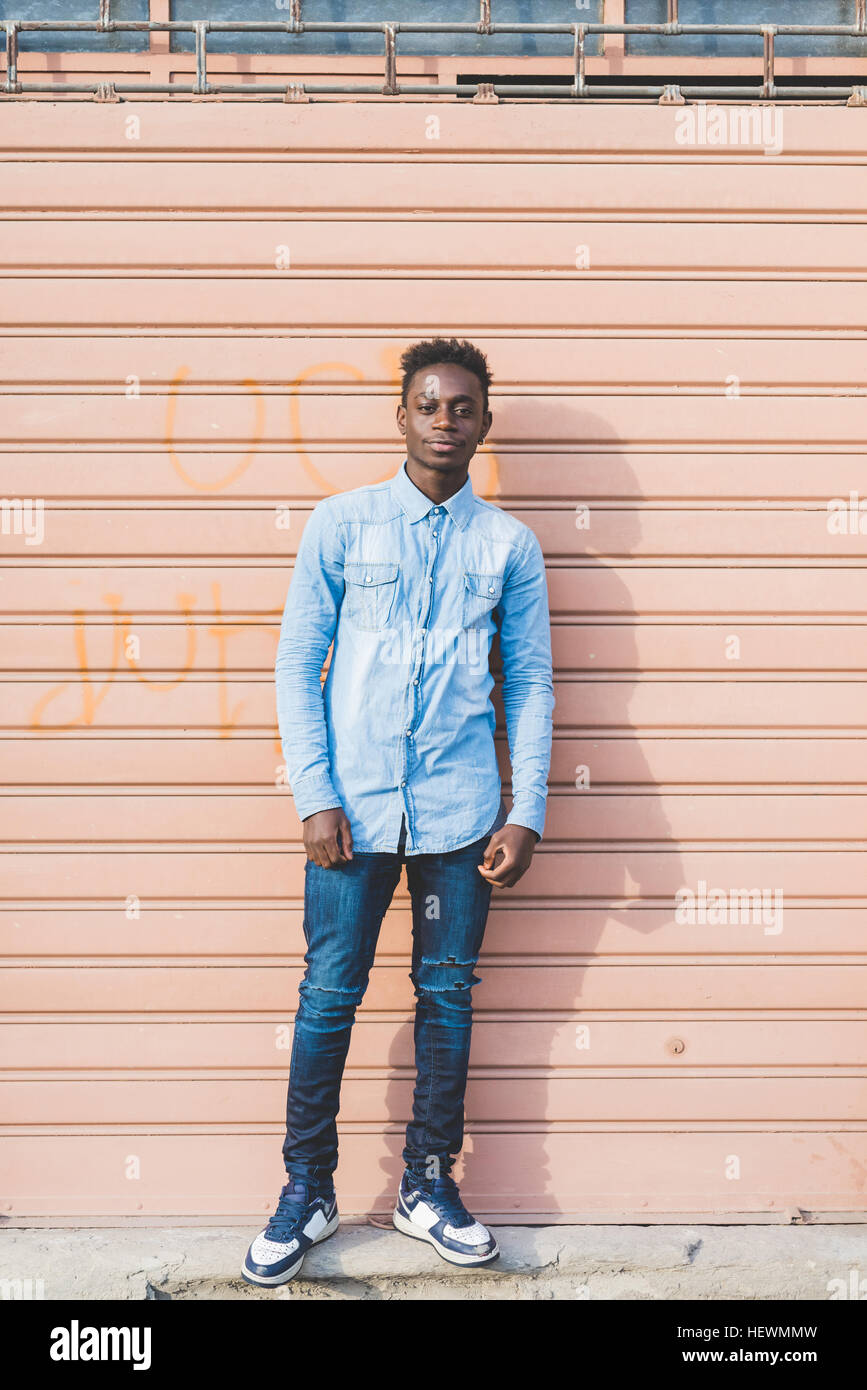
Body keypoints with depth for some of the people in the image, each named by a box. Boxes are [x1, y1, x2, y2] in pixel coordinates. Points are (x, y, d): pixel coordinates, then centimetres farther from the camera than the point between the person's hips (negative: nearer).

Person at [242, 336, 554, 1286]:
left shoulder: (509, 545, 7)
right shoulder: (341, 523, 3)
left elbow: (530, 684, 8)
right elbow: (296, 665, 2)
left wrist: (527, 813, -1)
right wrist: (315, 797, -7)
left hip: (459, 811, 1)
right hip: (355, 805, -1)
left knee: (447, 995, 9)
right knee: (328, 995, 3)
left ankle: (428, 1185, 24)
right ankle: (307, 1190, 19)